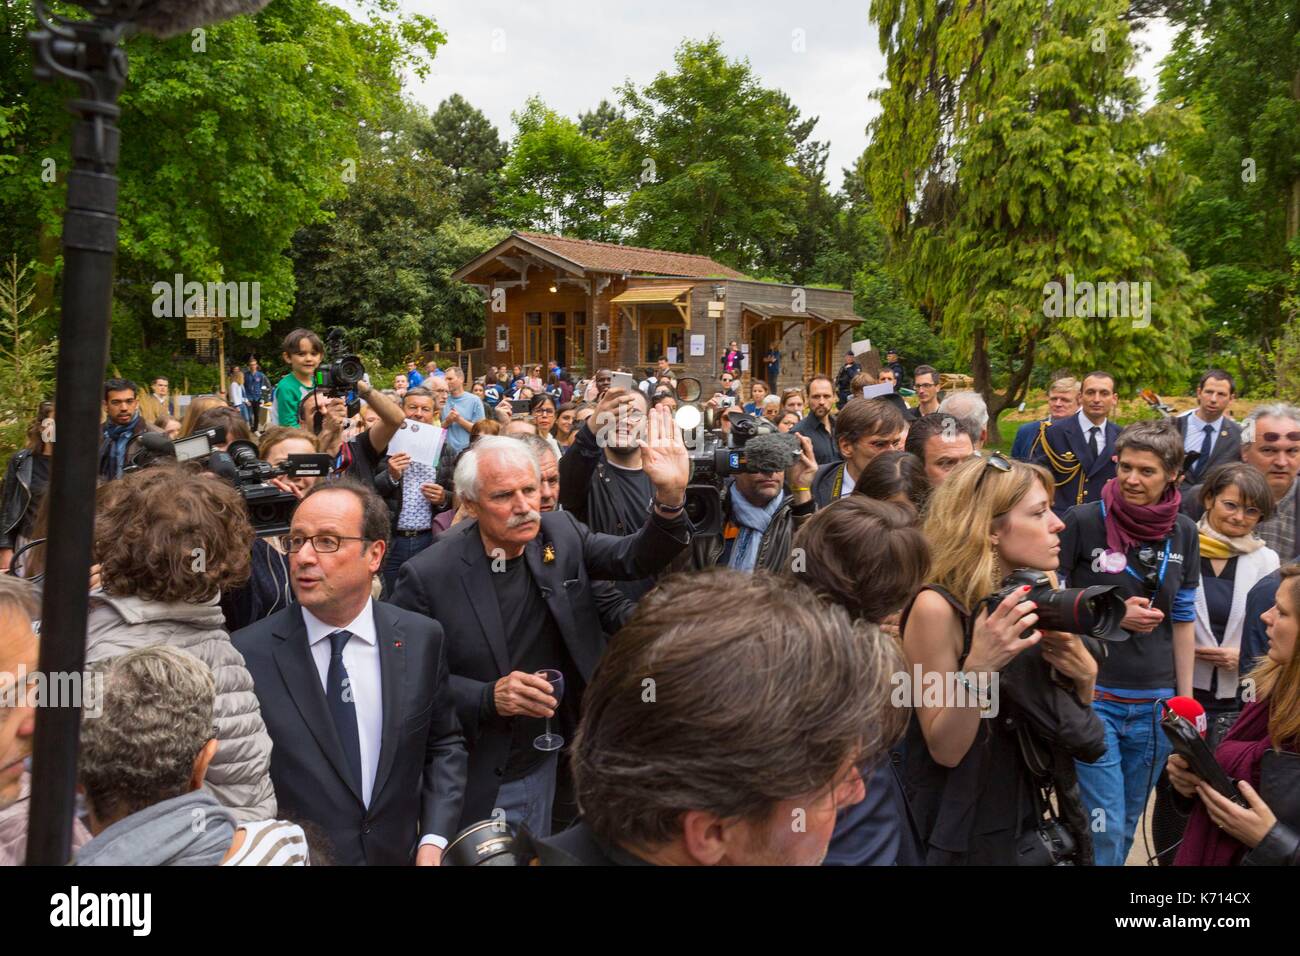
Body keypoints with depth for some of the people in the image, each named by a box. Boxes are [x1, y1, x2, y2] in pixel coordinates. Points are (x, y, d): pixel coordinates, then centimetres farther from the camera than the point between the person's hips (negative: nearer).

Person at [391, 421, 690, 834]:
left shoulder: (560, 533, -5)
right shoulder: (427, 575, -18)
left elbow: (636, 558, -7)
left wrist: (670, 498, -25)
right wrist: (488, 698, -26)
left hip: (547, 758, 5)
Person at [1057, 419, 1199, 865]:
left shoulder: (1184, 533, 4)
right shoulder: (1083, 521, -10)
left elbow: (1183, 621, 10)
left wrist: (1185, 700, 10)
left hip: (1154, 705, 4)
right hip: (1090, 697, -4)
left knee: (1125, 829, 16)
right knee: (1104, 831, -3)